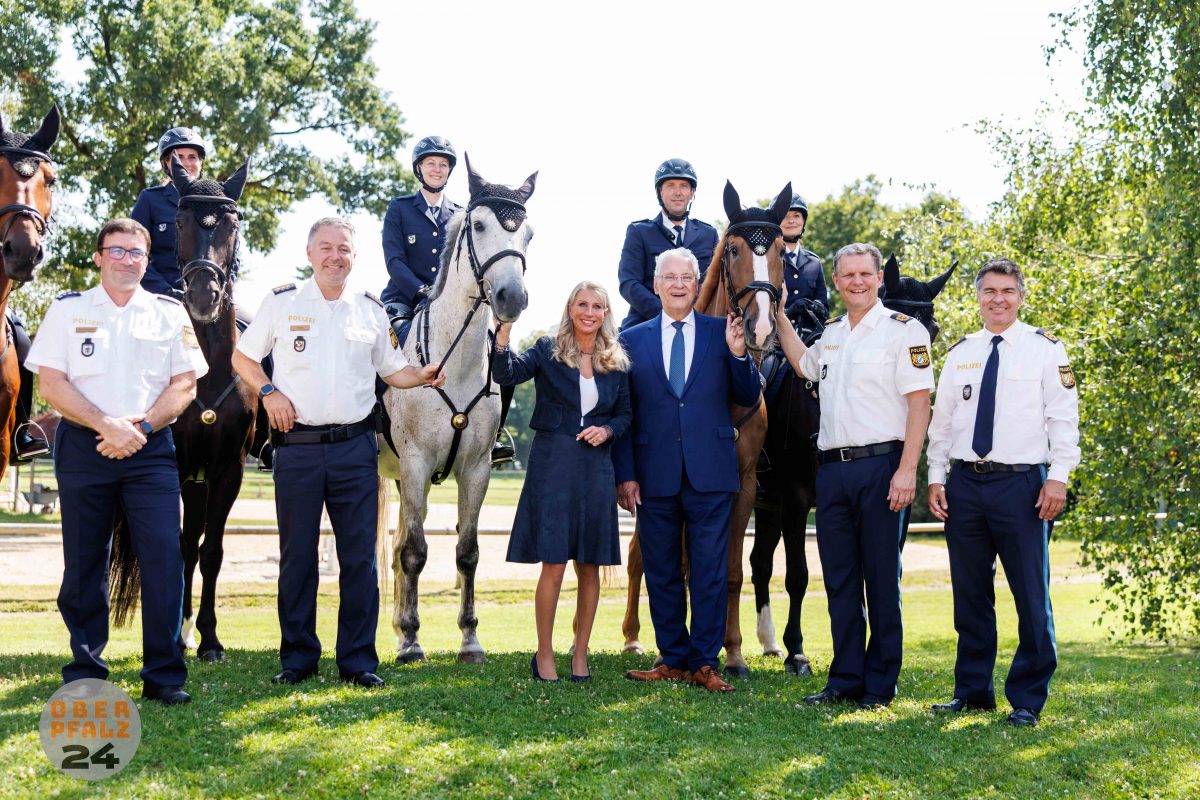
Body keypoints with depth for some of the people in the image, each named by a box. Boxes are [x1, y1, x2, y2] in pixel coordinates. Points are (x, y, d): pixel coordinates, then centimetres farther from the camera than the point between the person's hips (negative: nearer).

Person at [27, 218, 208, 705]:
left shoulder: (170, 314, 9)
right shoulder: (67, 310, 7)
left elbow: (184, 385, 4)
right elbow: (51, 384, -2)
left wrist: (140, 427, -12)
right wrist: (107, 426, -14)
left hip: (151, 449, 0)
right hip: (83, 448, 0)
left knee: (165, 559, -7)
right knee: (84, 563, 5)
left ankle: (164, 674, 0)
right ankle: (85, 672, 16)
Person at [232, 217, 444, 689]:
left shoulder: (371, 310, 9)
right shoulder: (282, 303, 5)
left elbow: (393, 370, 16)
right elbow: (242, 357, 12)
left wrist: (423, 377, -4)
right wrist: (269, 392, -5)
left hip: (355, 446, 1)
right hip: (297, 445, -1)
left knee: (360, 556, 1)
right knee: (297, 555, 5)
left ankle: (358, 659, 9)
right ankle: (297, 658, 15)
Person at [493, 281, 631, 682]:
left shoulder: (617, 363, 9)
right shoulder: (547, 351, 0)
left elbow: (625, 414, 16)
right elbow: (506, 375, -15)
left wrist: (608, 430, -5)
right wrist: (504, 333, -30)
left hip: (596, 468, 3)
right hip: (552, 465, -3)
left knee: (590, 567, 7)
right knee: (553, 565, -4)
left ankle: (580, 654, 19)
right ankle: (544, 656, 9)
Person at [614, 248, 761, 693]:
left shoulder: (722, 334, 6)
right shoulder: (632, 340, 7)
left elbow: (747, 400, 4)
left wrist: (739, 356, -12)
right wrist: (625, 475, -2)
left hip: (710, 473, -1)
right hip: (654, 475, 1)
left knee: (710, 573, 2)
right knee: (661, 573, 9)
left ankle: (704, 663, 10)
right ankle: (673, 659, 20)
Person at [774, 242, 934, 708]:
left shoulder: (903, 330, -5)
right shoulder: (831, 333, 15)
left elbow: (919, 404, -11)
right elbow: (804, 364, 37)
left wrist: (907, 471, -19)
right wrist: (779, 315, 29)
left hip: (880, 466, -6)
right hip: (832, 468, 6)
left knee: (881, 580, 1)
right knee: (839, 579, 9)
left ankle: (880, 685, 9)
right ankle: (845, 681, 17)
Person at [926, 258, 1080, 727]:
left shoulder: (1045, 349, 2)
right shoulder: (960, 353, 13)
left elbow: (1063, 417, -2)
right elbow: (942, 419, 14)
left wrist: (1058, 477, -11)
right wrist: (935, 477, 6)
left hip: (1022, 484, -4)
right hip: (964, 483, 4)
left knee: (1031, 596, -2)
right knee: (970, 595, 9)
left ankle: (1027, 700, 9)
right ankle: (972, 692, 20)